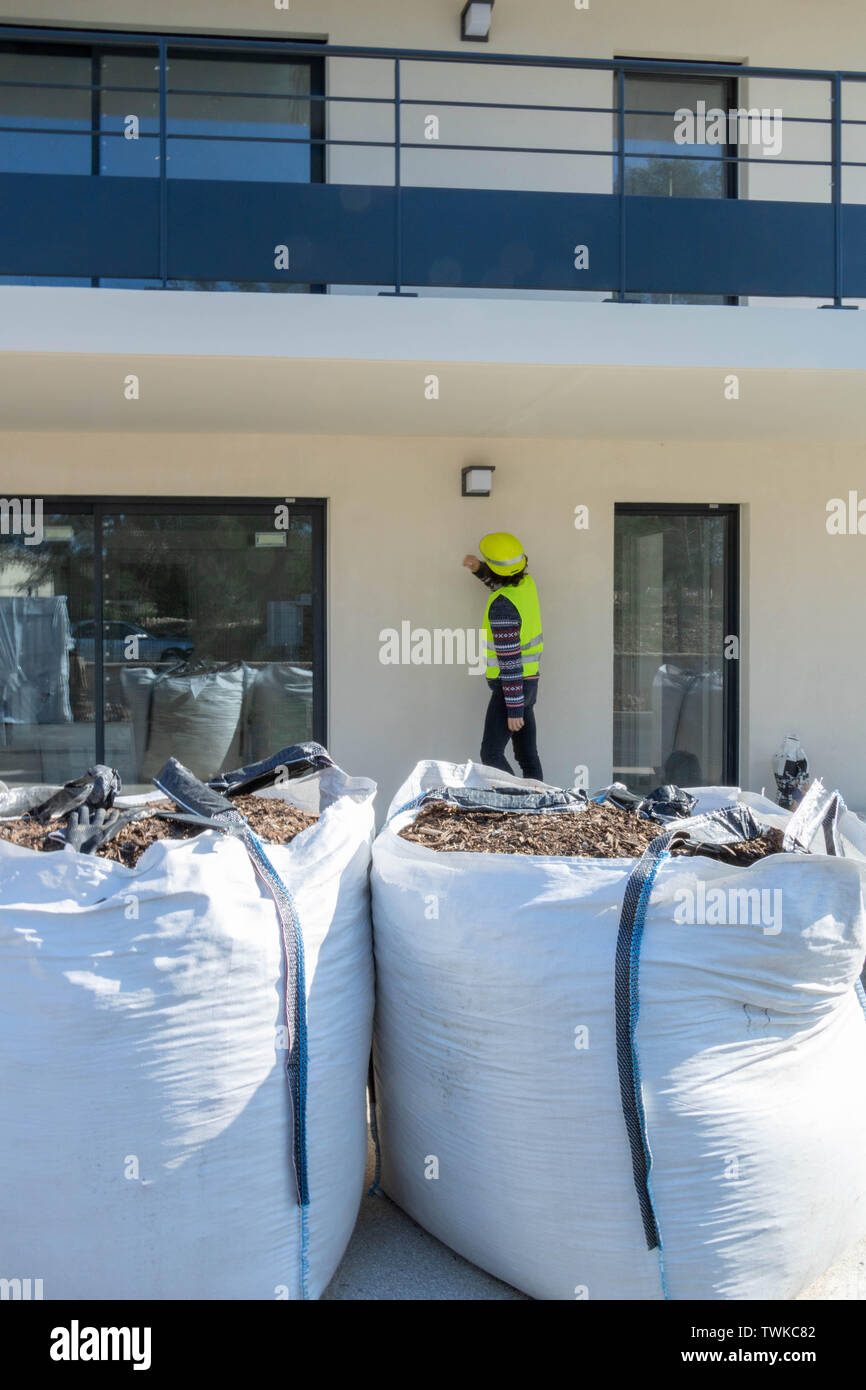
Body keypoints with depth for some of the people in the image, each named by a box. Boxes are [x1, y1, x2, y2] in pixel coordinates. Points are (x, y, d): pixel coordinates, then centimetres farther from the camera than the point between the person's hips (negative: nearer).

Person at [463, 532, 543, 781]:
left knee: (492, 754, -6)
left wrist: (514, 709, -22)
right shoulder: (526, 582, 1)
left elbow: (510, 660, -25)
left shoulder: (502, 606, -25)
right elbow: (501, 581, 27)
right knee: (527, 755, 11)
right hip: (529, 681, 9)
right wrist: (478, 567, 5)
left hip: (511, 687, -9)